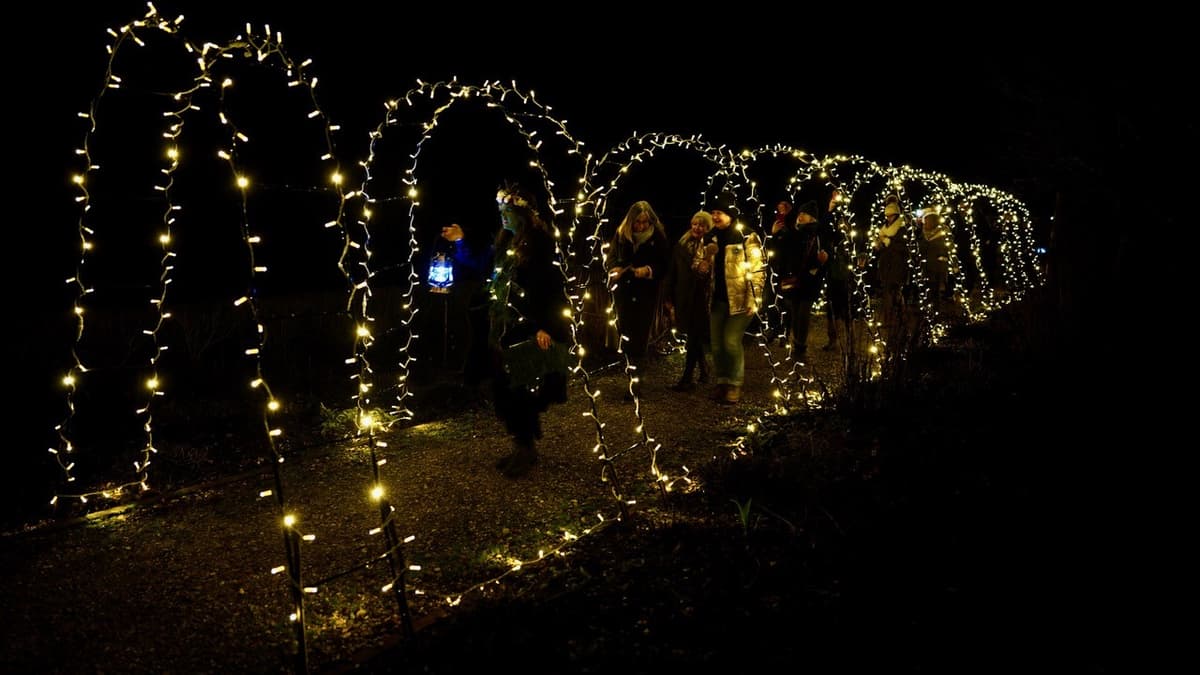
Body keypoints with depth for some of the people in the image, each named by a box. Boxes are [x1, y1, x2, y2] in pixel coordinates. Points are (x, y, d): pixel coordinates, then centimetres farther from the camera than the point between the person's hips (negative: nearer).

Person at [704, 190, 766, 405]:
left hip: (739, 300, -6)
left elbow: (758, 270, -10)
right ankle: (722, 382, 22)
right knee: (717, 344, 8)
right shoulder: (710, 238, 10)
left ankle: (735, 385, 2)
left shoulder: (746, 238, -9)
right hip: (718, 300, 6)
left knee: (731, 341, -12)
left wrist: (753, 300, -15)